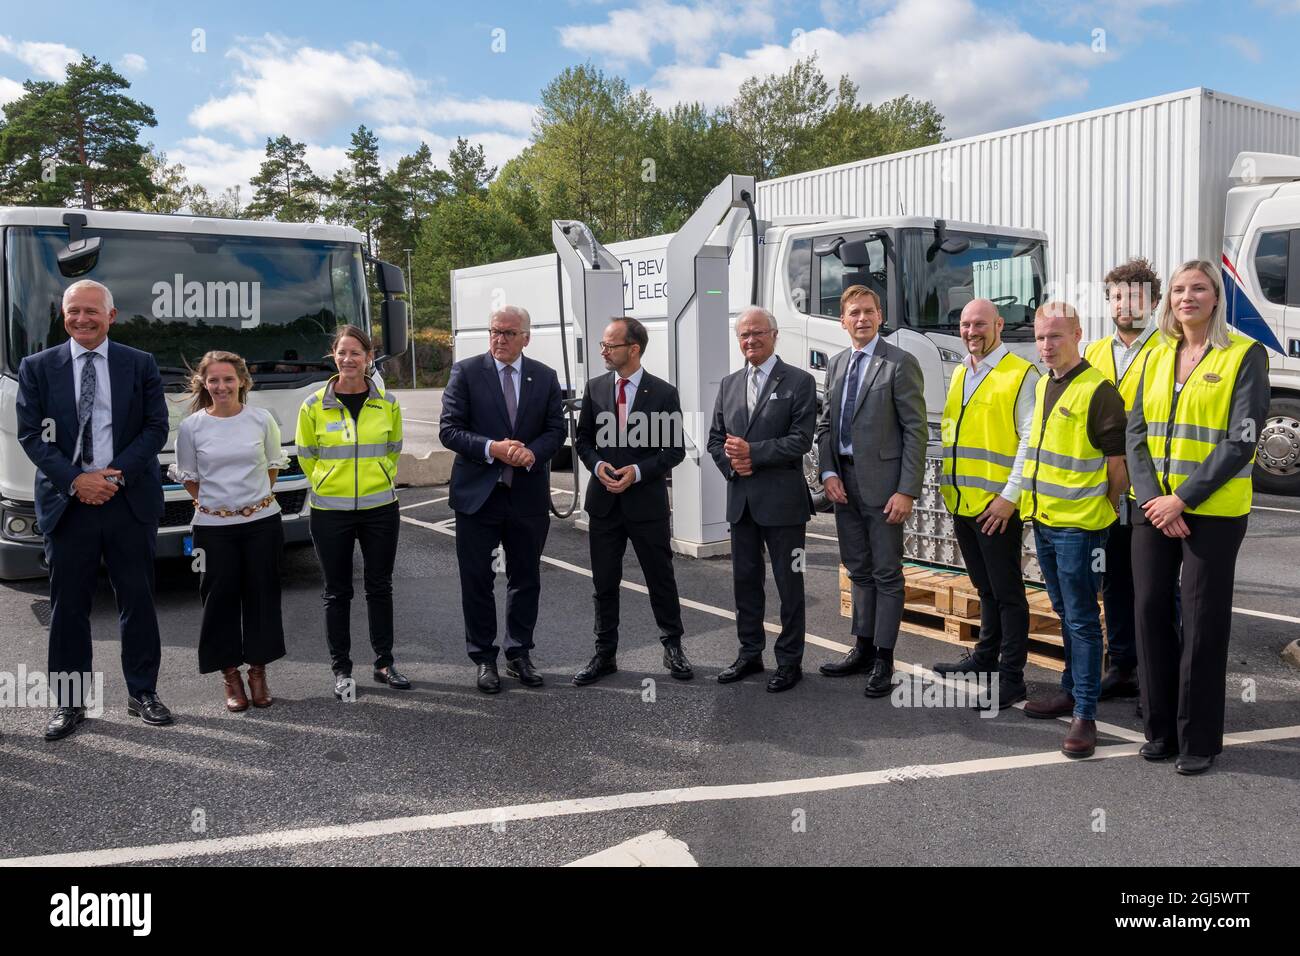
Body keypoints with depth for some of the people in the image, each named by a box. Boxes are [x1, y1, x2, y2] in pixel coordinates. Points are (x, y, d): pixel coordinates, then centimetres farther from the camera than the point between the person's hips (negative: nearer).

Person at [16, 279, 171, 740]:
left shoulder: (141, 365, 4)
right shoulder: (38, 368, 5)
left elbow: (156, 427, 1)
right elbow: (31, 434, 1)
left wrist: (117, 475, -12)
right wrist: (74, 480, -12)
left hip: (130, 501, 0)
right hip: (66, 503, 0)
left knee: (138, 602, 7)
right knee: (68, 606, 7)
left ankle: (143, 693, 19)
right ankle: (69, 702, 18)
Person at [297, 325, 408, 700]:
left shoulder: (387, 403, 0)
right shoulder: (314, 406, -5)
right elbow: (306, 456, 6)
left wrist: (379, 481, 9)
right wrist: (330, 484, 8)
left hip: (380, 508, 1)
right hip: (330, 512, -1)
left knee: (380, 587, 10)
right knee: (337, 592, 6)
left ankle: (384, 662, 23)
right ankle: (341, 670, 17)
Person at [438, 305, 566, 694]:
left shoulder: (545, 377, 5)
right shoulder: (465, 372, -3)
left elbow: (556, 430, 5)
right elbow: (449, 430, -8)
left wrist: (533, 452, -15)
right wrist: (493, 449, -21)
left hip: (529, 496, 3)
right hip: (478, 494, -2)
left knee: (526, 579, 12)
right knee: (477, 581, 5)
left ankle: (519, 654, 27)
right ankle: (484, 658, 19)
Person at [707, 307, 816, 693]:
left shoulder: (799, 382, -5)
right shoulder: (728, 384, 12)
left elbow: (801, 439, -13)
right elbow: (715, 439, 13)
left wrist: (752, 453, -17)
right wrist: (731, 463, -6)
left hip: (782, 500, -5)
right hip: (741, 500, 6)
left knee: (789, 583, 4)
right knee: (745, 580, 13)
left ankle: (790, 661, 15)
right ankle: (750, 654, 26)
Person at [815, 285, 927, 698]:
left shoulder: (900, 363, -8)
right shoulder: (836, 364, 12)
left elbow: (915, 431, -11)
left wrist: (907, 491, -16)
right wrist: (828, 472, 0)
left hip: (882, 484, -6)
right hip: (844, 482, 6)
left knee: (886, 574, 3)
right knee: (859, 571, 16)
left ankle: (883, 660, 12)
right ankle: (863, 649, 27)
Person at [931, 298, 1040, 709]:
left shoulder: (1021, 374, -8)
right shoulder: (959, 374, 15)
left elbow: (1030, 440, -12)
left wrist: (1010, 496, -17)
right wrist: (948, 484, 13)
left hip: (997, 505, -7)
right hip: (961, 502, 7)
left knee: (1007, 592, 0)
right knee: (985, 588, 19)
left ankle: (1011, 677, 7)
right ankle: (985, 658, 31)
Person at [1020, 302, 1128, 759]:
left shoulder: (1098, 390, -15)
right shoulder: (1042, 386, 11)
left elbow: (1118, 463, -12)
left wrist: (1106, 514, -5)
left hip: (1079, 525, -8)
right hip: (1043, 520, 8)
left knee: (1082, 618, -3)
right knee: (1065, 613, 19)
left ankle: (1085, 713, 3)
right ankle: (1072, 689, 33)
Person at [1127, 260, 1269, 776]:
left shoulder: (1245, 355, -4)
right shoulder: (1157, 356, 10)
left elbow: (1240, 442, -12)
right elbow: (1136, 431, 6)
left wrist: (1184, 498, -16)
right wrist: (1154, 497, -7)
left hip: (1213, 512, -4)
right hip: (1154, 507, 5)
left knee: (1203, 622, 1)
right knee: (1151, 611, 6)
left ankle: (1198, 740, 13)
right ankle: (1160, 727, 20)